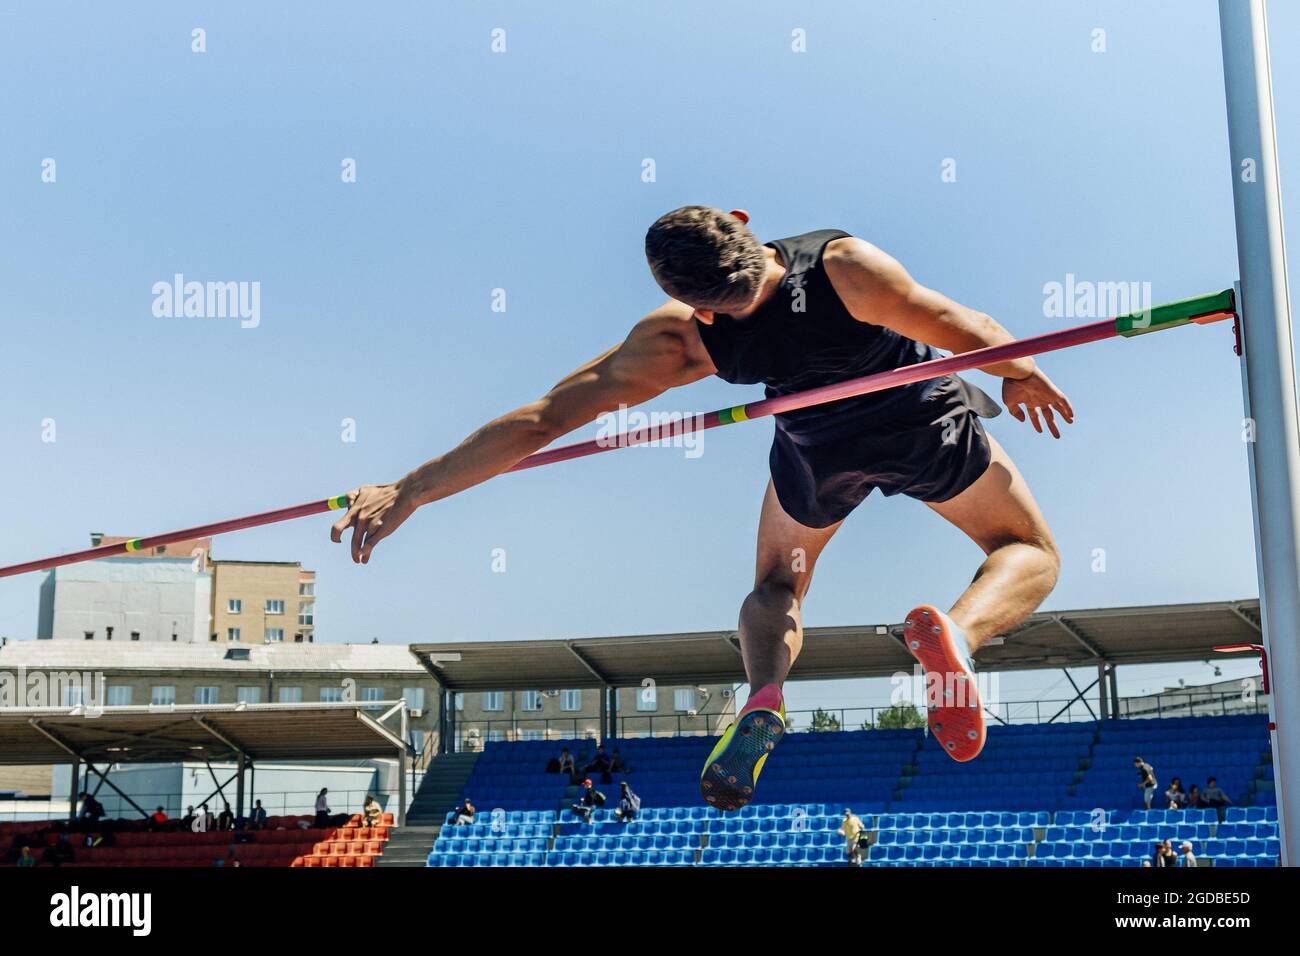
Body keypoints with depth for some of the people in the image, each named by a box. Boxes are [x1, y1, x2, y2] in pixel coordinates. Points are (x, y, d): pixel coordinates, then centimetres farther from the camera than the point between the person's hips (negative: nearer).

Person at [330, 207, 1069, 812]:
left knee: (777, 587, 28)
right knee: (1031, 553, 20)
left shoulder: (684, 339, -24)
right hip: (925, 418, -1)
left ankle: (763, 696, -10)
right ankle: (959, 631, -18)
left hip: (818, 446, 1)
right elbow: (959, 329, -23)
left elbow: (543, 420, -24)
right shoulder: (842, 265, -31)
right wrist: (1020, 373, 0)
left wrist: (407, 492, -21)